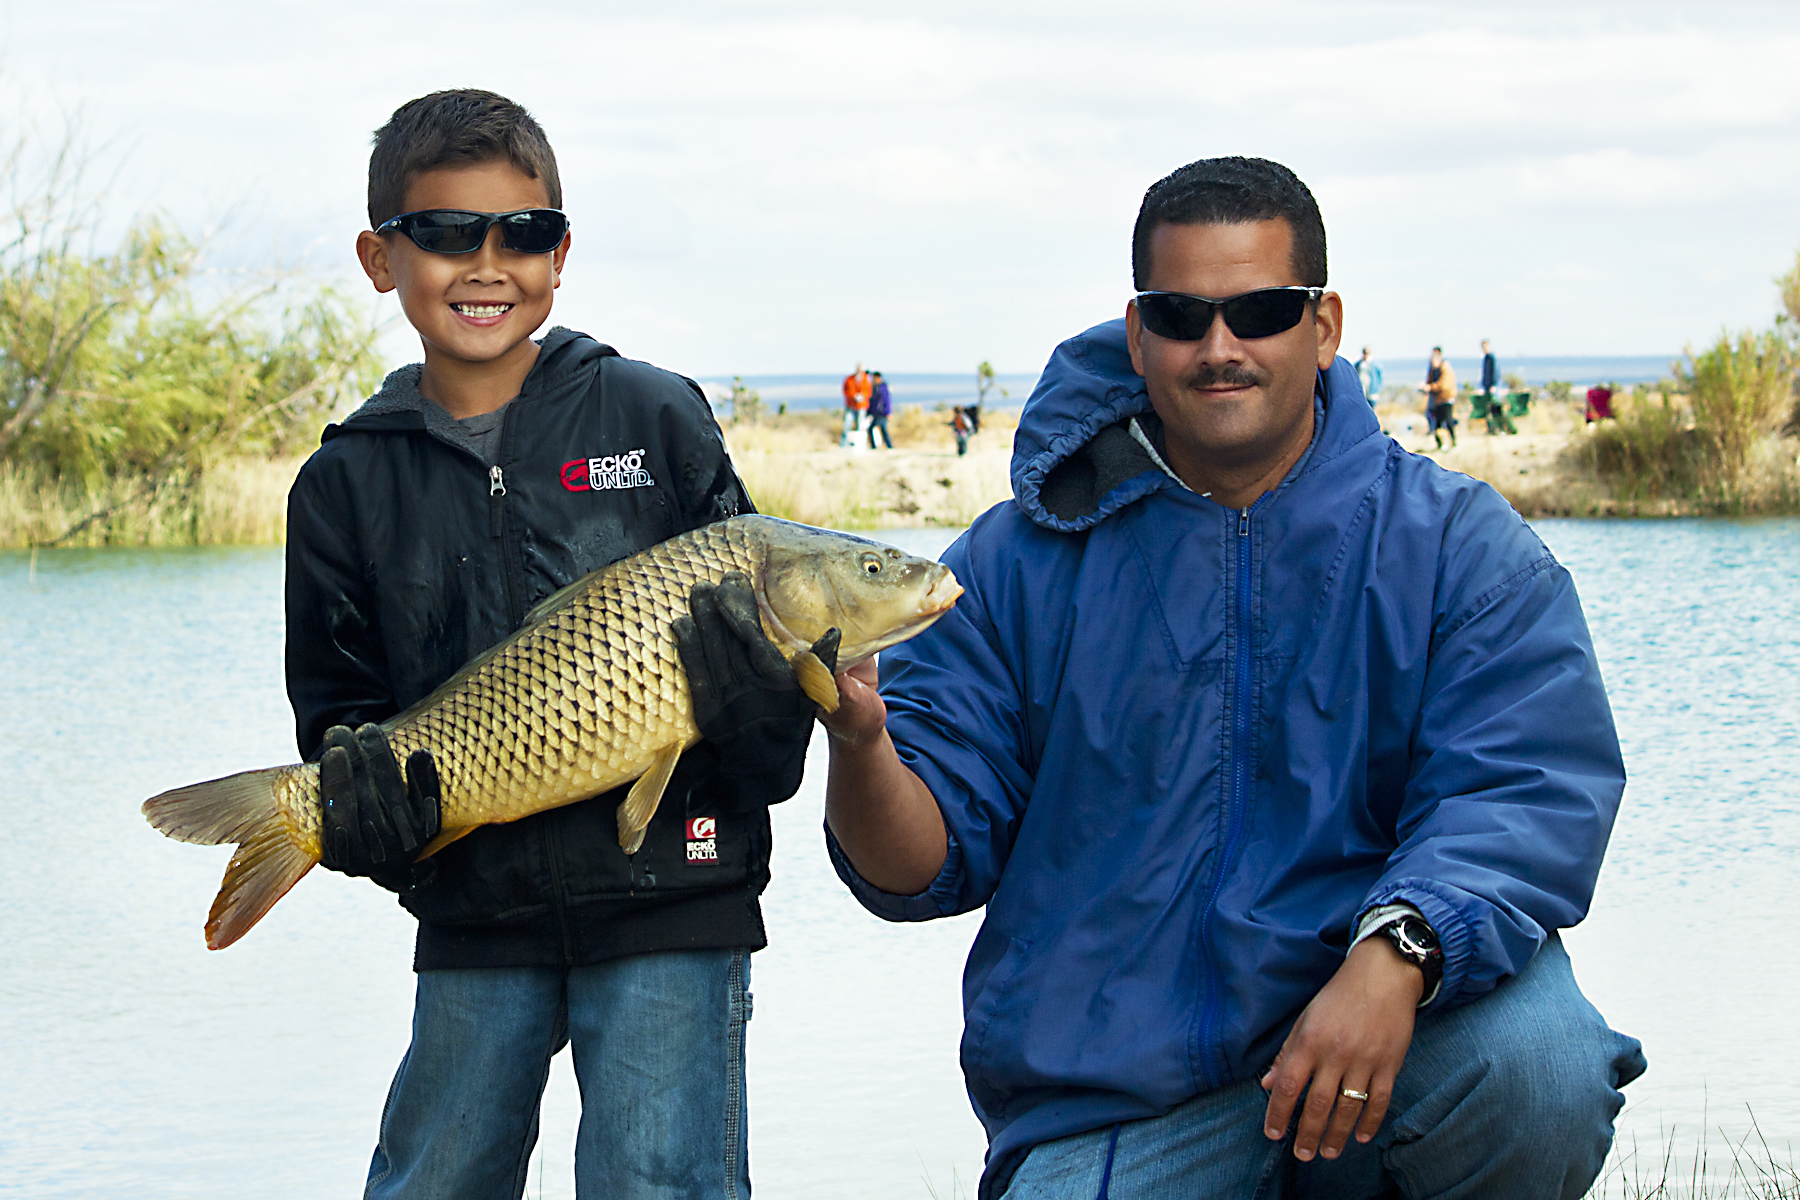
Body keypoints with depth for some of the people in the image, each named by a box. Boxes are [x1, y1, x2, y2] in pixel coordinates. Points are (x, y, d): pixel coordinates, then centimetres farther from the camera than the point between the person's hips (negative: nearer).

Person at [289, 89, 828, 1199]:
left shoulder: (653, 417, 1)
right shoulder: (348, 482, 6)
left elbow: (758, 614, 3)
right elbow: (337, 707, 10)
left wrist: (754, 697, -19)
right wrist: (361, 808, -11)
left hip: (668, 908, -2)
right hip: (476, 922, 3)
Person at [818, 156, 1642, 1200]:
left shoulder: (1455, 544, 2)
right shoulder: (1019, 564, 5)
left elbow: (1530, 789, -13)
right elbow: (931, 862, 4)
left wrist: (1394, 957, -32)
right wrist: (862, 748, -20)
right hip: (1113, 1101, 1)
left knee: (1535, 1068, -31)